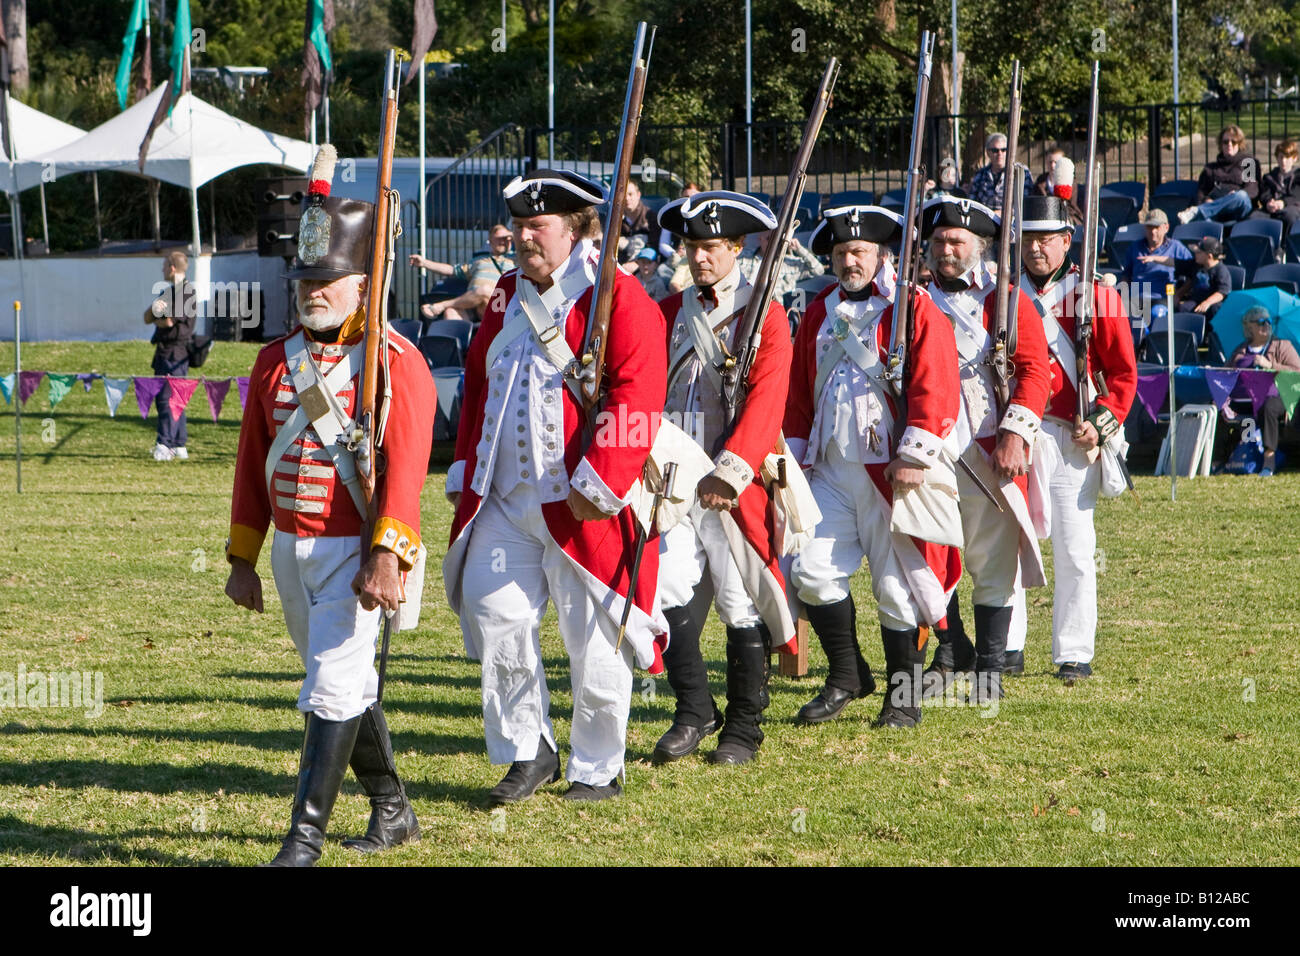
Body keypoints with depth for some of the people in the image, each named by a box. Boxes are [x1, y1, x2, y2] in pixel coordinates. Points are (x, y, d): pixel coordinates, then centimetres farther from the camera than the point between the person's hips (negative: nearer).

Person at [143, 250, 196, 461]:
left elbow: (168, 322, -19)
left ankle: (164, 445, -18)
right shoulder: (169, 292, 18)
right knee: (174, 400, 12)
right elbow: (147, 318, 11)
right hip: (165, 353, 10)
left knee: (167, 398, -14)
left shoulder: (185, 292, -11)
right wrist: (155, 307, -12)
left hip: (174, 354, -10)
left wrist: (155, 317, 3)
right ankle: (179, 446, 16)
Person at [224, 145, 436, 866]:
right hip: (291, 551, 7)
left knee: (333, 688, -12)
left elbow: (404, 468, -19)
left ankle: (305, 838, -11)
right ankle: (393, 811, 29)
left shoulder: (397, 365, -11)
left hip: (353, 552, -7)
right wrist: (242, 559, 12)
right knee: (347, 684, 16)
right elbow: (252, 463, 13)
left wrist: (385, 558, -27)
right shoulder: (276, 360, 9)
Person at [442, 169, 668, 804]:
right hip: (506, 500, 6)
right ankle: (527, 752, 12)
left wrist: (597, 484, -21)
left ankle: (598, 769, 15)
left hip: (582, 507, -6)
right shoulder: (508, 297, 15)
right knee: (493, 612, -1)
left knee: (592, 638, 1)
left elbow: (635, 398, -16)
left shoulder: (618, 299, -8)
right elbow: (478, 388, 23)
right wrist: (465, 474, 17)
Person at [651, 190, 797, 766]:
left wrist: (729, 473, -20)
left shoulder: (764, 314, -2)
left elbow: (765, 401, -12)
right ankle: (693, 712, 5)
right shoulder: (669, 312, 13)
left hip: (734, 483, -4)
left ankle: (743, 728, 11)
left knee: (742, 604, 0)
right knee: (666, 589, -7)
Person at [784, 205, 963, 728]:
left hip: (891, 473, -6)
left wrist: (914, 456, -18)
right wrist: (793, 456, 15)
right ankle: (847, 674, 14)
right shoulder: (819, 315, 15)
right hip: (831, 470, 6)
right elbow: (799, 391, 21)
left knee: (896, 586, -1)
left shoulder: (916, 310, -4)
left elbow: (935, 389, -11)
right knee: (811, 570, -3)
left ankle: (904, 698, 10)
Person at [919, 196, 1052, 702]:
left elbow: (1034, 370, -3)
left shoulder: (1008, 300, 3)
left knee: (993, 562, -1)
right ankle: (950, 653, 22)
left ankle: (989, 666, 8)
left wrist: (1015, 433, -15)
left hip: (990, 455, -3)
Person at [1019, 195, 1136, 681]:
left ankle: (1074, 654, 4)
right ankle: (1005, 646, 9)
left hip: (1069, 440, -2)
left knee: (1074, 550, -2)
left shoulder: (1096, 295, 3)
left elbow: (1123, 371, 3)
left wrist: (1101, 423, -10)